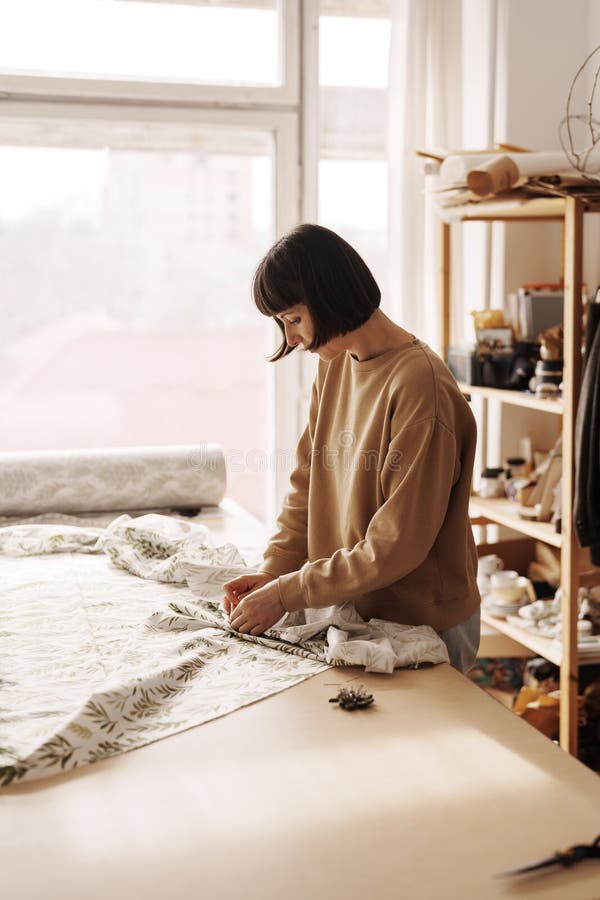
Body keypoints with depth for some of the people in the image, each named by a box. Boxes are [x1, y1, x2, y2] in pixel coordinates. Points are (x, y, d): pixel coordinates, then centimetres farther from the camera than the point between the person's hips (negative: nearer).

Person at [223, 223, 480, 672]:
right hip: (354, 609, 7)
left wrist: (287, 593, -20)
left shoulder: (420, 387, -25)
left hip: (424, 625, -7)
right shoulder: (335, 364, 1)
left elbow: (397, 546, -24)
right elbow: (307, 482, 6)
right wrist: (271, 571, -6)